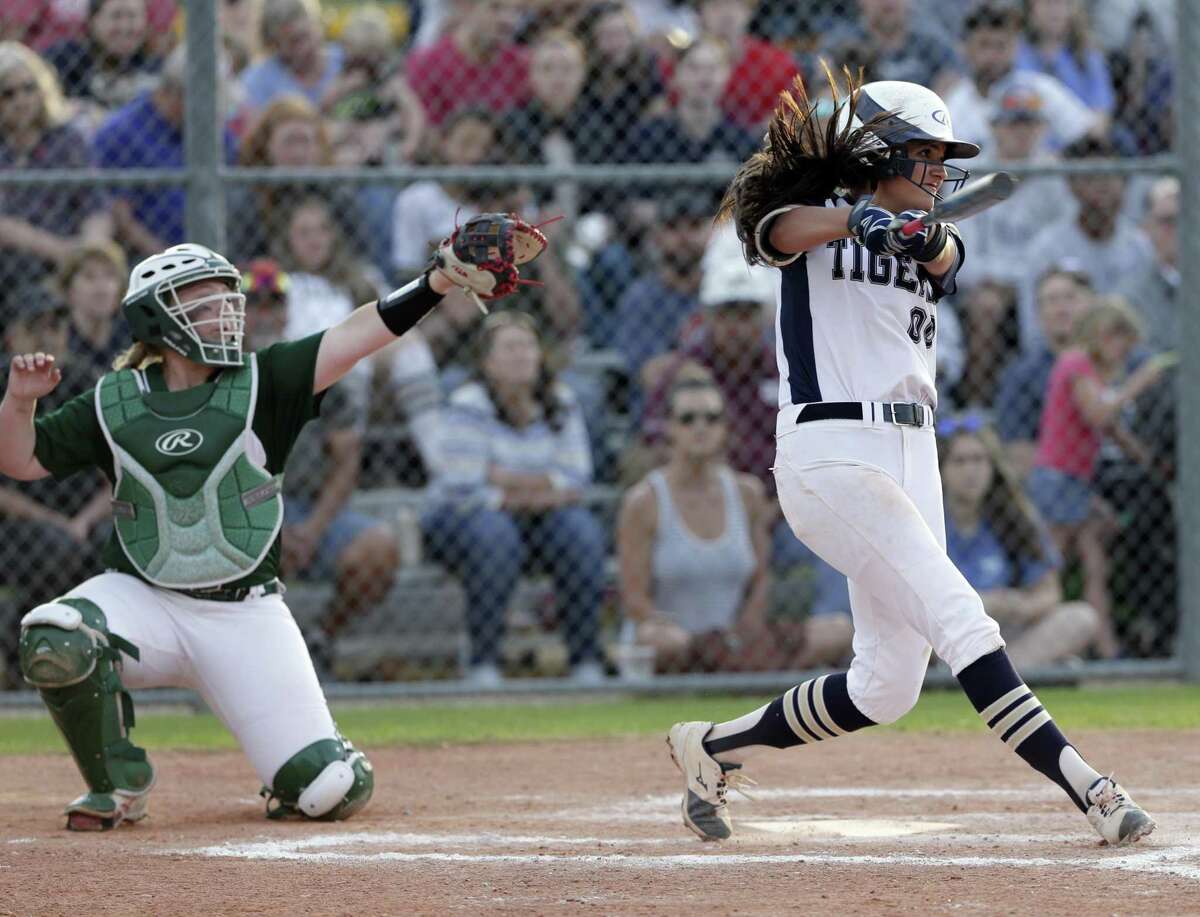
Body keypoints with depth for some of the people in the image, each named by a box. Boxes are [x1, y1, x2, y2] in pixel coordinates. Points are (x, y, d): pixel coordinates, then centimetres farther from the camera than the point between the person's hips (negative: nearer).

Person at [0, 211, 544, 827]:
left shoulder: (261, 384, -1)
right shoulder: (114, 404, 2)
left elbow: (364, 332, -13)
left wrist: (442, 278, -26)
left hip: (247, 614, 0)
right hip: (144, 600, 1)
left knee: (331, 791, -11)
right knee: (52, 643, -32)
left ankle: (291, 776, 30)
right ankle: (119, 782, -5)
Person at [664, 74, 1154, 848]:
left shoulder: (935, 244, 16)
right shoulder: (817, 227, 2)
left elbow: (942, 255, -8)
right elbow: (783, 226, -22)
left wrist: (922, 234, -33)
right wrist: (858, 218, -43)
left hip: (912, 459, 7)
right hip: (832, 455, -7)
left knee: (887, 689, 6)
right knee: (961, 621, -19)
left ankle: (714, 747, 23)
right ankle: (1085, 789, -26)